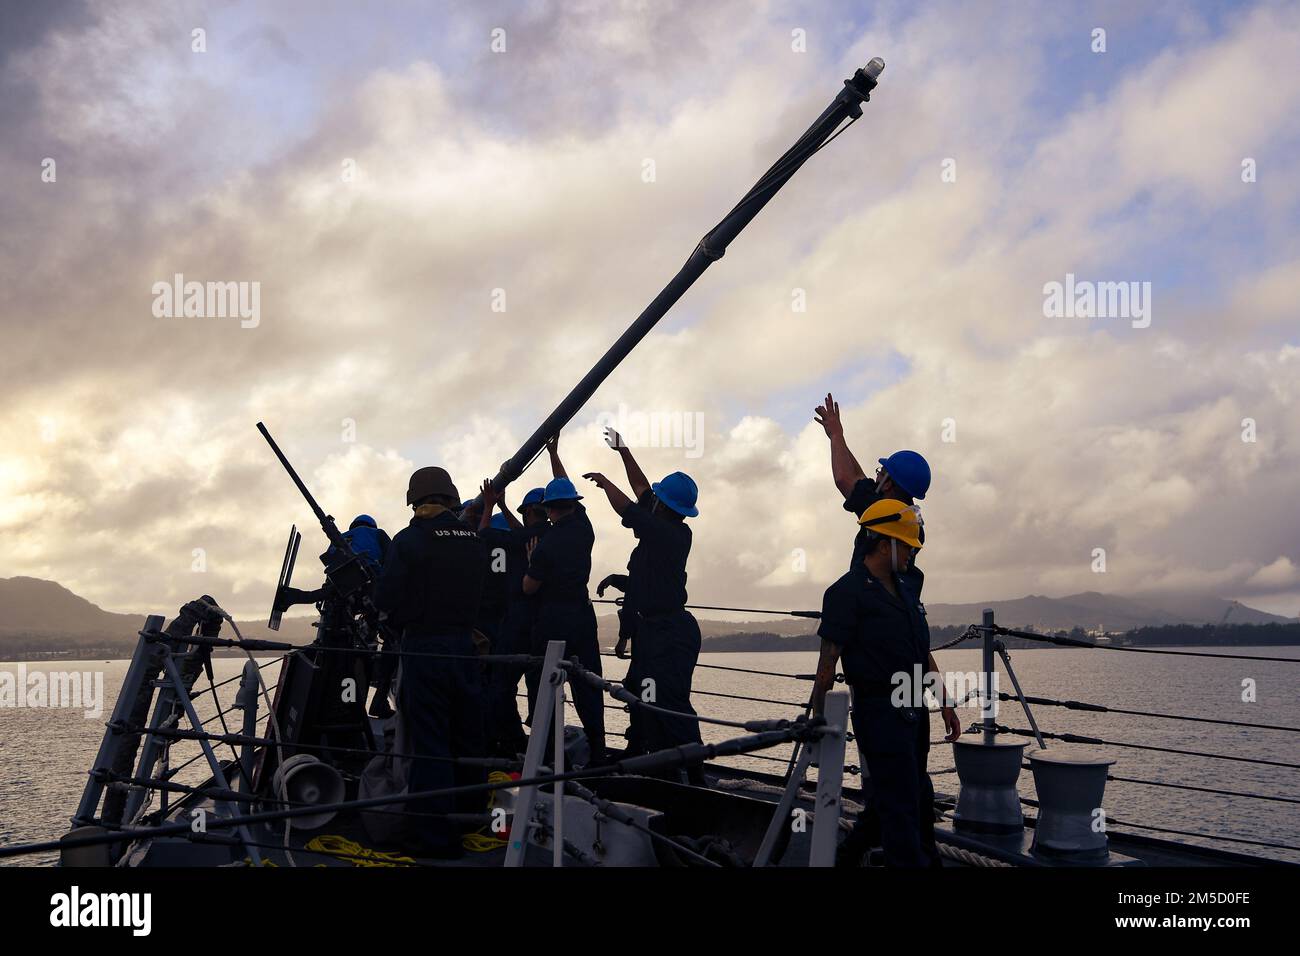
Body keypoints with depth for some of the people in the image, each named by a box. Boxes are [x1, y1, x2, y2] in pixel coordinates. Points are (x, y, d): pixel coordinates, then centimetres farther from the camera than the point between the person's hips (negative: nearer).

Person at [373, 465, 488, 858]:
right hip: (464, 645, 5)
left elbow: (385, 600, -12)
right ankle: (473, 815, 34)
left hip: (424, 649, -5)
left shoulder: (409, 540, -12)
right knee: (468, 736, 19)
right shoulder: (474, 541, 4)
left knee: (430, 744, -1)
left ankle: (439, 837, 1)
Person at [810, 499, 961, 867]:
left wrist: (945, 706, 17)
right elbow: (828, 660, -13)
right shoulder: (848, 591, -11)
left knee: (919, 798, 17)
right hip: (879, 710, -9)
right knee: (900, 806, -5)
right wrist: (818, 719, -14)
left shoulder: (905, 592, 16)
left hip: (914, 709, 9)